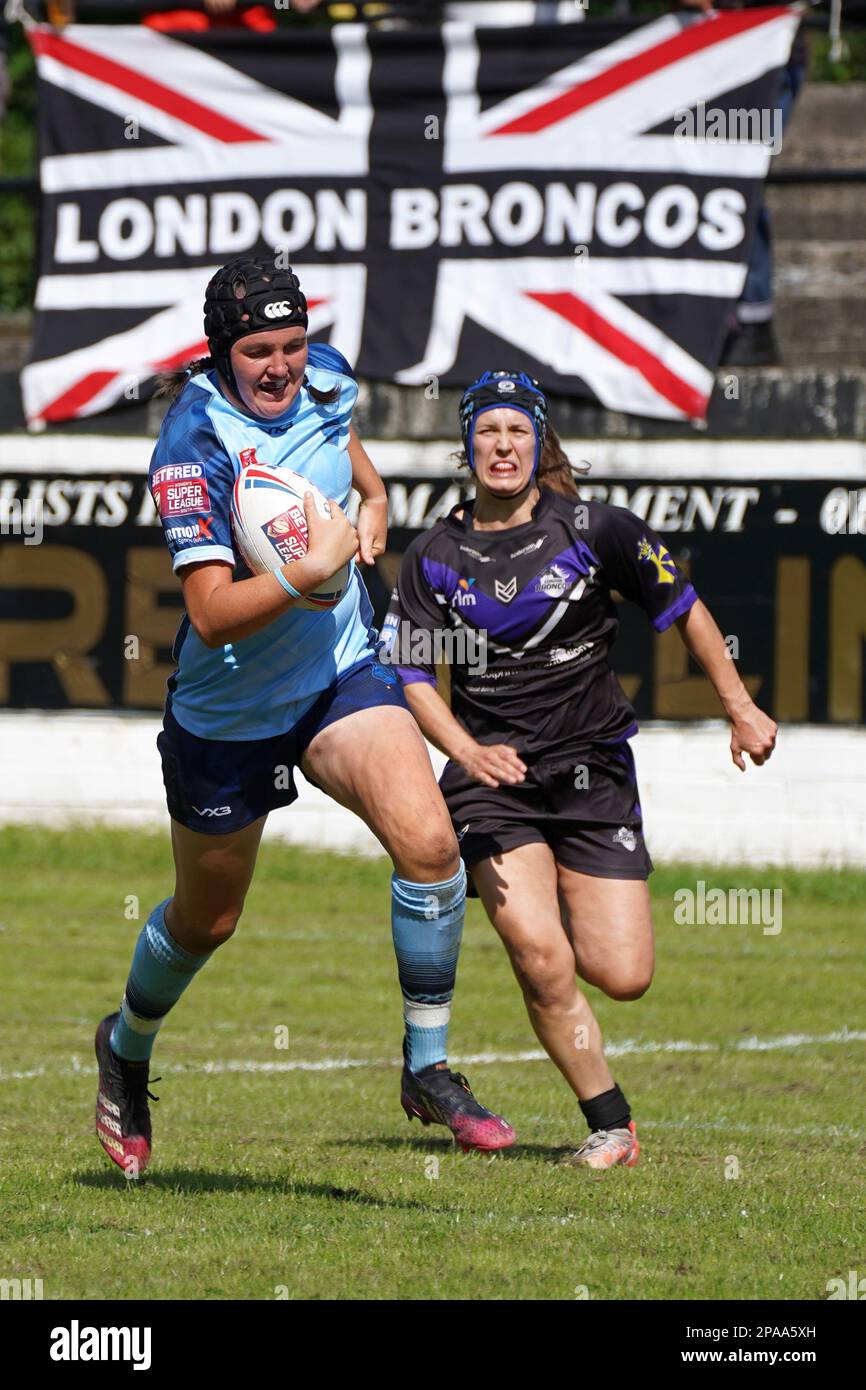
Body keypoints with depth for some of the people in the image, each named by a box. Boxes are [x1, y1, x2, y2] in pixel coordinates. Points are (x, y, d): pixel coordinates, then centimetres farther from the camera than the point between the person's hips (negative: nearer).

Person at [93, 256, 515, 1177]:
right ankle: (126, 1050, 46)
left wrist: (372, 501, 1)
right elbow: (211, 615, -31)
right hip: (227, 712, -4)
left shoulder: (324, 378, -7)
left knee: (428, 841, -21)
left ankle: (428, 1070, -7)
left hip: (340, 671, 4)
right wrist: (310, 570, -42)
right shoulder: (195, 444, -25)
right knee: (206, 919, 14)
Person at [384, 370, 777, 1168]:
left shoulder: (594, 531, -2)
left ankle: (569, 912, 30)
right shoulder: (434, 558, 0)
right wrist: (467, 751, -20)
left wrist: (740, 707, 9)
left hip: (593, 773, 0)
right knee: (542, 961, -19)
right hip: (492, 779, 0)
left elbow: (683, 608, 10)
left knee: (623, 976, -6)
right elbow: (412, 677, -2)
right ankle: (609, 1123, -1)